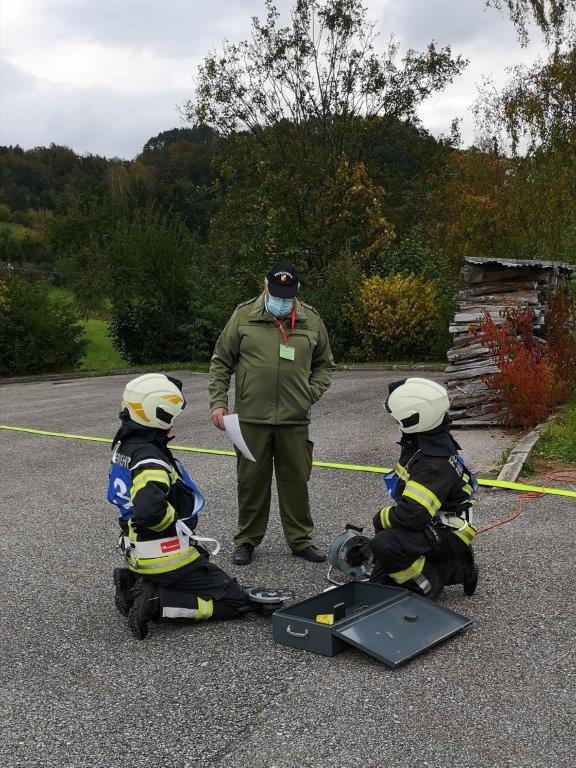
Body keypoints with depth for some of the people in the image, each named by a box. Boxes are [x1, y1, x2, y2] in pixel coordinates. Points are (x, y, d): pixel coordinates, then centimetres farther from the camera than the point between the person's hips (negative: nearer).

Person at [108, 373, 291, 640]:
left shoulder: (126, 443, 4)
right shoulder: (149, 460, -26)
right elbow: (149, 510, -42)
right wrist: (176, 523, -21)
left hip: (138, 551, 9)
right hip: (166, 558, -9)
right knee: (236, 602, -1)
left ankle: (135, 583, 11)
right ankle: (155, 602, -9)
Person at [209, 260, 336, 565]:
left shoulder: (311, 320, 5)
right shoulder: (244, 316, 0)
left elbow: (324, 365, 17)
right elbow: (221, 362, 5)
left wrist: (311, 394, 1)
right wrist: (218, 402, -3)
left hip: (295, 420, 1)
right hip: (252, 418, -1)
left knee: (296, 482, 10)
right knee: (251, 482, 9)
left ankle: (300, 540, 25)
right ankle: (247, 540, 25)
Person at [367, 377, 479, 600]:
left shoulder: (435, 464, -29)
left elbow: (412, 515, -33)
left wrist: (382, 518, -14)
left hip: (446, 535, -10)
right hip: (432, 525, 10)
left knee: (384, 545, -33)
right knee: (379, 579, 9)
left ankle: (430, 583, -9)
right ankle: (452, 568, 14)